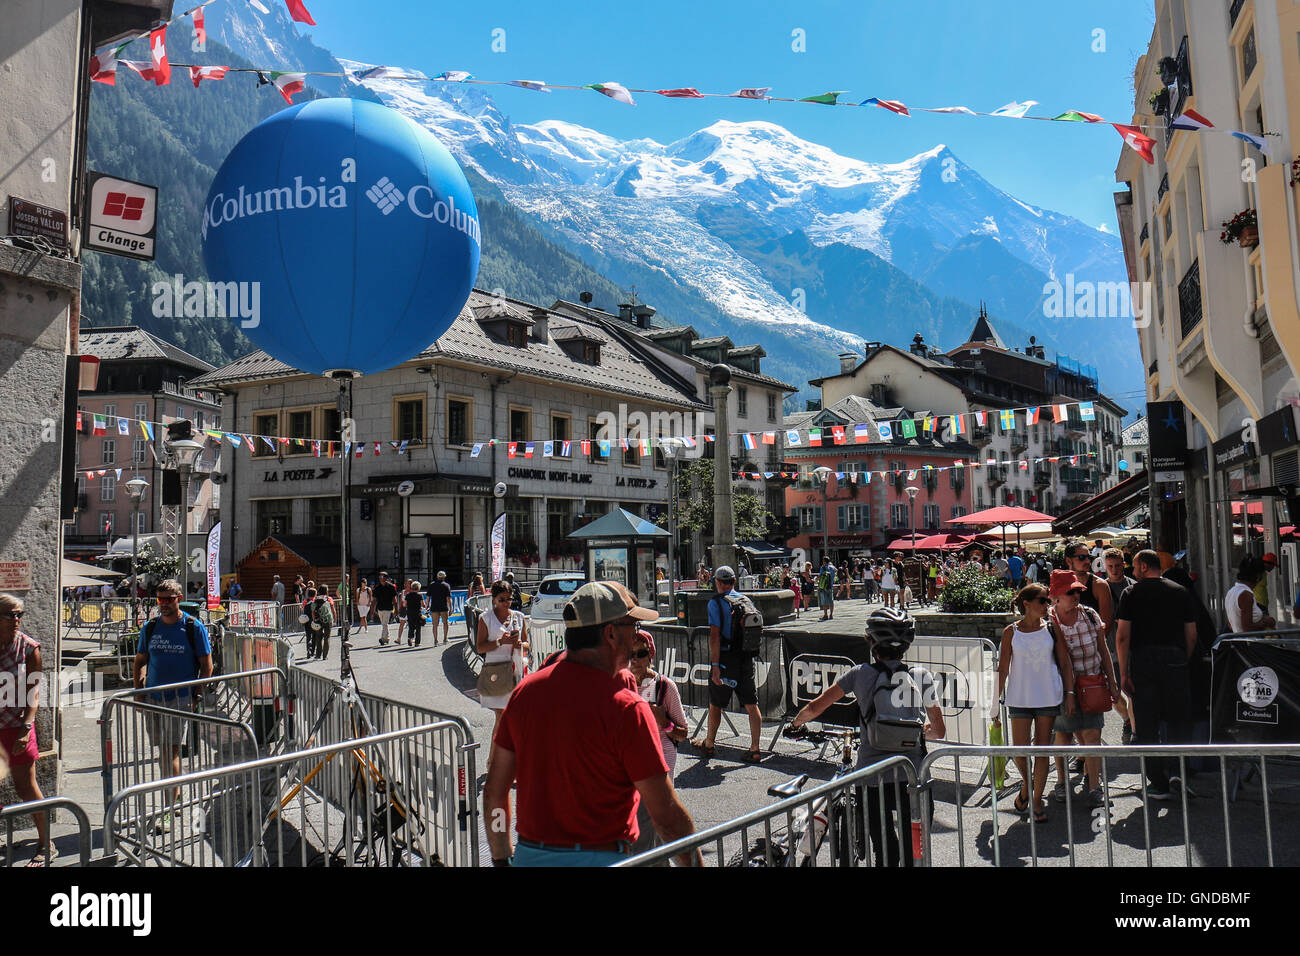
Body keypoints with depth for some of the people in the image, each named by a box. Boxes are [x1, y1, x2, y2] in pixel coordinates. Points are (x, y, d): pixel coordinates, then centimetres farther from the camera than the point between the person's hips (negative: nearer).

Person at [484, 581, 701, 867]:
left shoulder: (525, 690, -1)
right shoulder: (626, 707, -18)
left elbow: (494, 792, 5)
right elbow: (667, 816, -15)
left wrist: (501, 859, 17)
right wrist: (694, 861, -1)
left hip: (529, 855, 6)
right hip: (601, 858, -5)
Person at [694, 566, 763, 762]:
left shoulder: (716, 602, -9)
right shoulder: (747, 601, 8)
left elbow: (714, 635, -16)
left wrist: (715, 665, -18)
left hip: (725, 659, -5)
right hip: (747, 658, 5)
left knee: (715, 704, 10)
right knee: (751, 705, 7)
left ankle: (708, 745, 25)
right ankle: (755, 750, 6)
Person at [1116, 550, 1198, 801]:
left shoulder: (1131, 593, 0)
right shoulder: (1180, 592, 7)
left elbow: (1122, 636, -6)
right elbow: (1191, 636, 7)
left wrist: (1123, 673, -4)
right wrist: (1183, 661, 18)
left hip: (1142, 660, -2)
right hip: (1175, 658, 2)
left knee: (1146, 724, 5)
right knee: (1178, 718, 13)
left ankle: (1158, 784, 9)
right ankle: (1175, 769, -4)